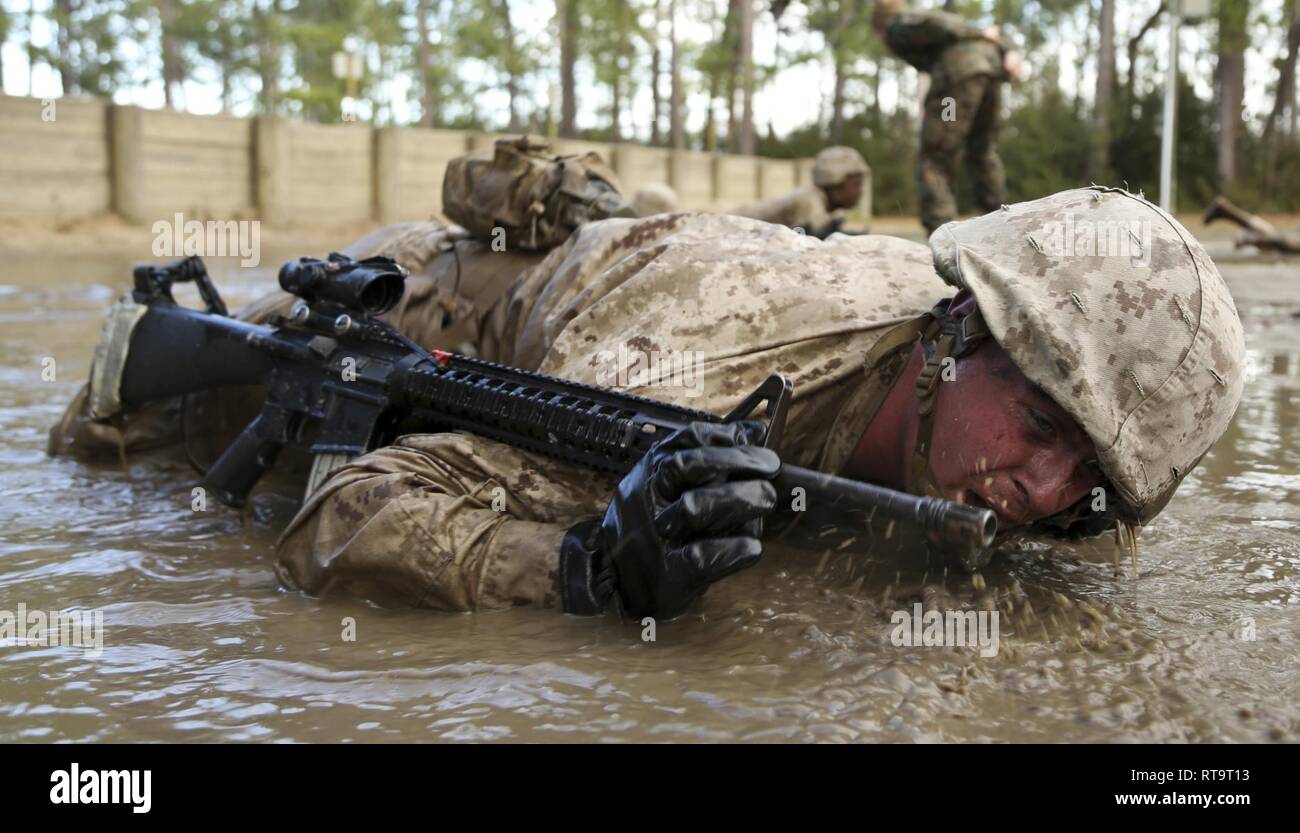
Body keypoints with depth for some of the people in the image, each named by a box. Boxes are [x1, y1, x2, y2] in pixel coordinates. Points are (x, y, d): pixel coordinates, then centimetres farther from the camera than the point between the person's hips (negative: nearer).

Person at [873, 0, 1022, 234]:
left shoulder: (896, 29, 18)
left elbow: (929, 26, -3)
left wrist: (980, 35, 2)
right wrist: (1008, 54, 7)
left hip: (958, 69, -7)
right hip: (990, 59, 7)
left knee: (934, 162, -2)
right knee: (982, 149, 25)